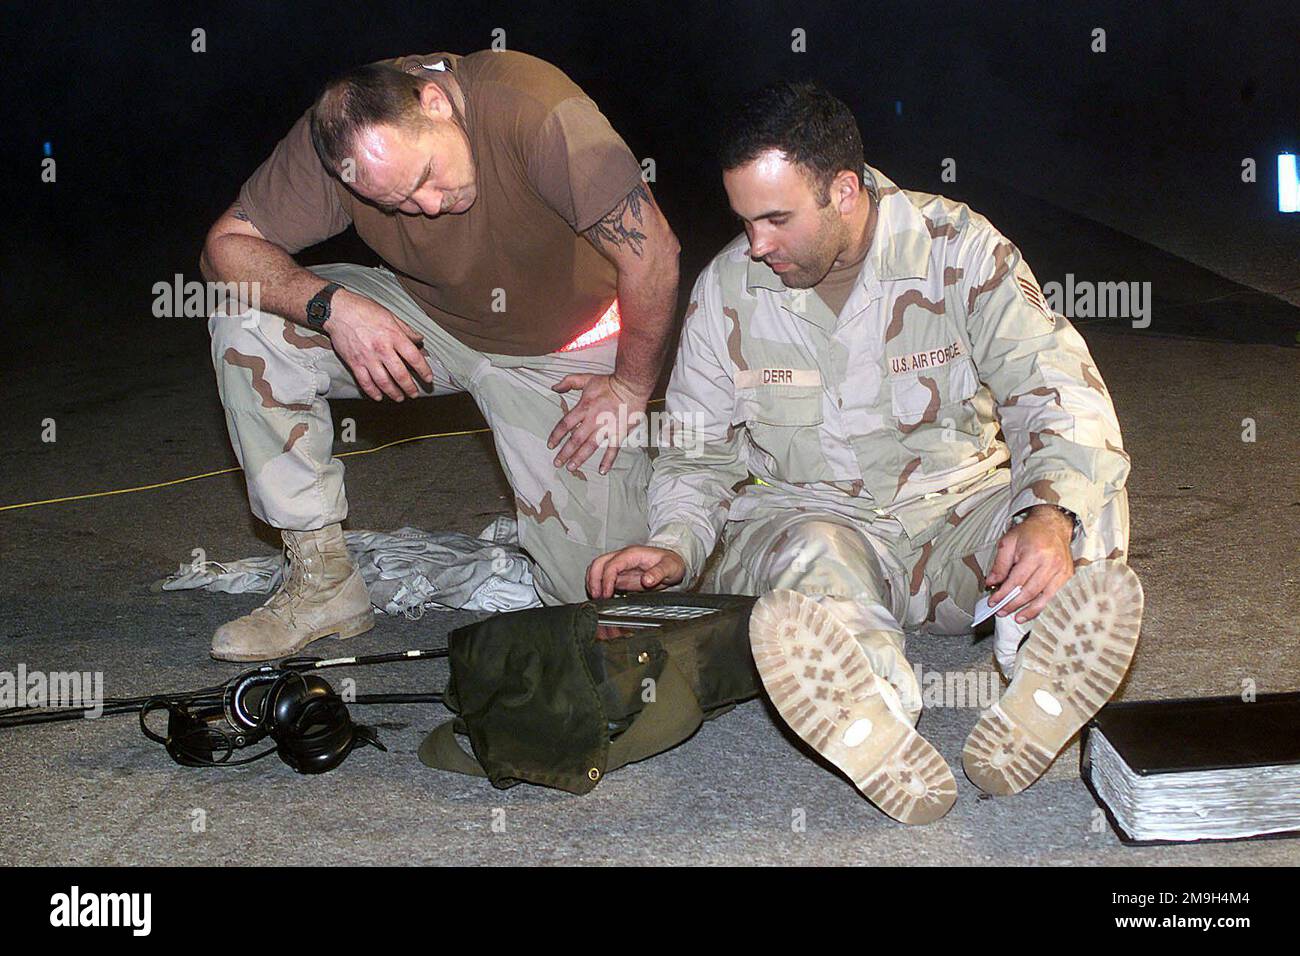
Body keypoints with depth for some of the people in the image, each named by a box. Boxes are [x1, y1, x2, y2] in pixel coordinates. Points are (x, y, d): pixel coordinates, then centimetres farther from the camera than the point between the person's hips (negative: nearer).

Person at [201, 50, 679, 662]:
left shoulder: (528, 103, -33)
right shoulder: (335, 139, -21)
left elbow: (652, 254, -28)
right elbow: (225, 248, -16)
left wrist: (631, 388, -19)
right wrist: (332, 305, -33)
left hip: (564, 350, -3)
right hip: (426, 323, 4)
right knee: (245, 319, -18)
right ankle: (323, 583, -6)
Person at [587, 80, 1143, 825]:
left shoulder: (957, 248, -6)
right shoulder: (727, 288, 1)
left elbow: (1055, 388, -15)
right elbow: (699, 447, 10)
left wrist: (1052, 516, -35)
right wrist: (675, 545, -11)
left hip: (953, 516, 1)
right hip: (802, 518, 0)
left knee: (1092, 495, -28)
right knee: (815, 556, -37)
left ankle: (1036, 693, -50)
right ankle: (887, 739, -60)